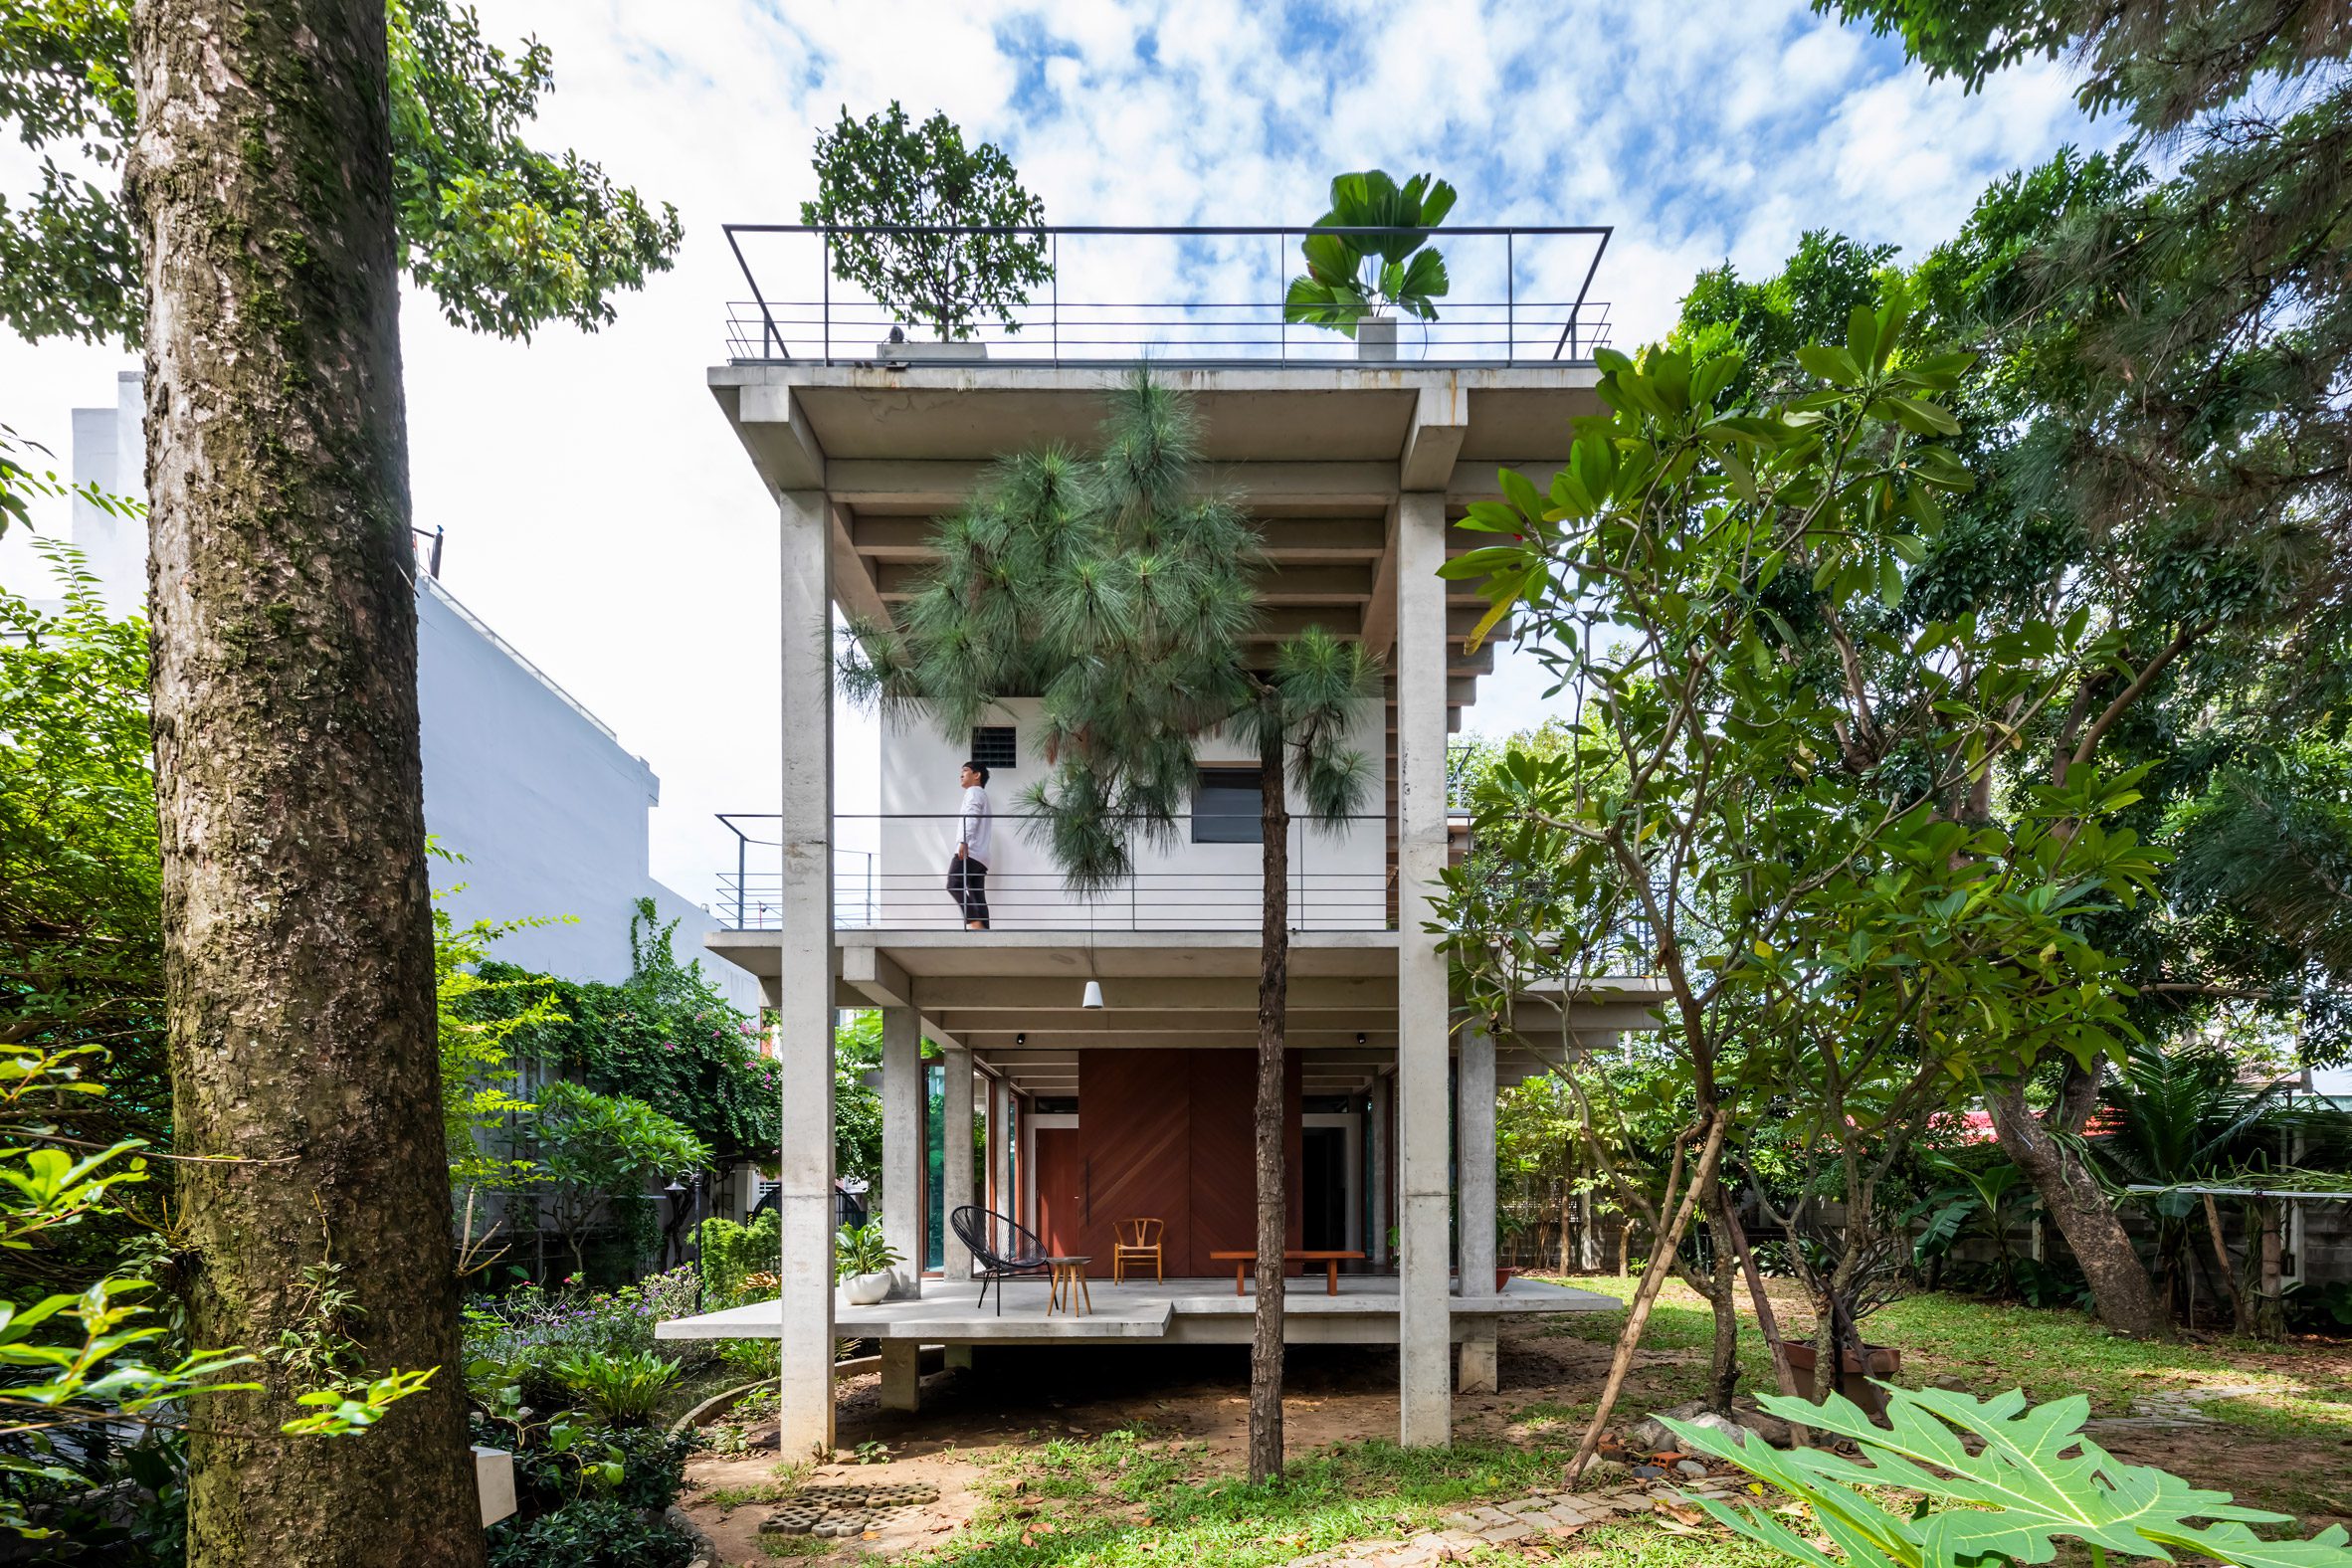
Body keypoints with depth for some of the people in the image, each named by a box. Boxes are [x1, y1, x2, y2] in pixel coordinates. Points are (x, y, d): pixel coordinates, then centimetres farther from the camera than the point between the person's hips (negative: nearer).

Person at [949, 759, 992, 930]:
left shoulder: (974, 792, 5)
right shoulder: (981, 795, 35)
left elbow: (971, 817, -13)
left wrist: (964, 841, -26)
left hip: (970, 851, -10)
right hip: (980, 855, 10)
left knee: (954, 885, -20)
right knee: (978, 896, 0)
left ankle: (974, 922, -31)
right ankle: (983, 929, -9)